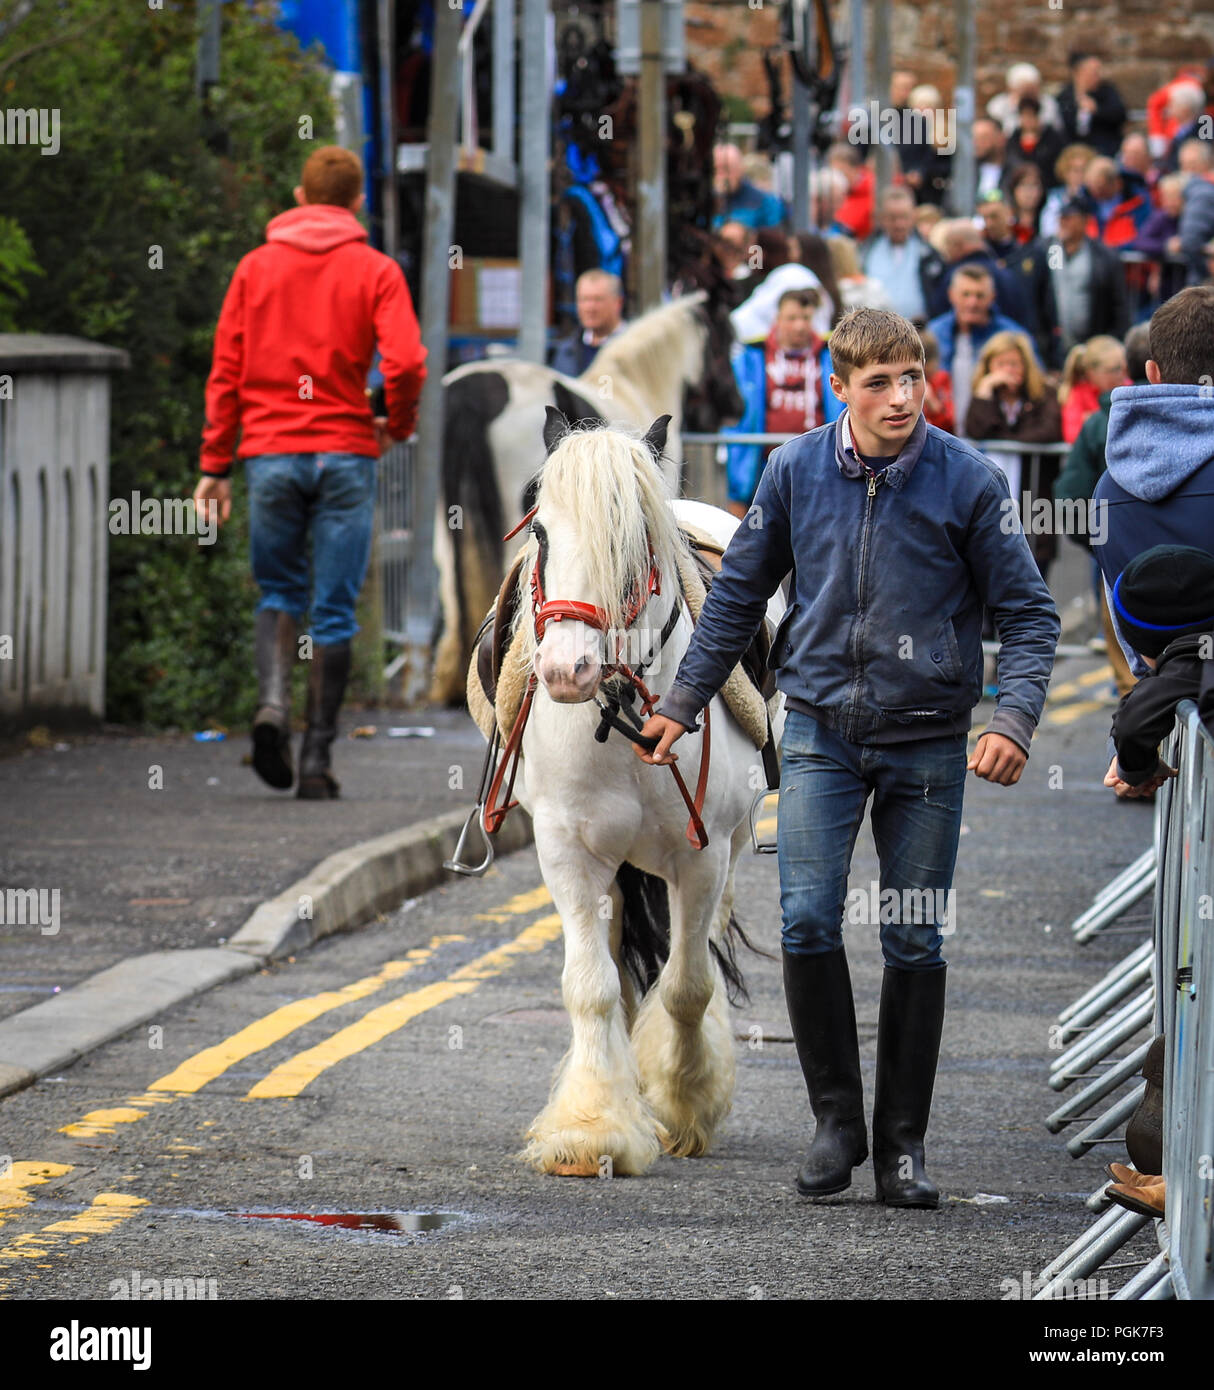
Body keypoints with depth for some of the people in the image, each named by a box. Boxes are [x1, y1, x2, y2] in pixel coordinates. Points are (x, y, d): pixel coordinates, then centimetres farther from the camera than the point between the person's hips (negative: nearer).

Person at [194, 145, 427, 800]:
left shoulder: (256, 267, 8)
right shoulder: (375, 271, 1)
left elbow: (226, 371, 5)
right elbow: (405, 363, -12)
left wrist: (215, 465, 7)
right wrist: (398, 425, 8)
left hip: (269, 452, 2)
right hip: (344, 452, -2)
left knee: (278, 591, 16)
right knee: (334, 611, 4)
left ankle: (273, 702, -11)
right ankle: (316, 758, 1)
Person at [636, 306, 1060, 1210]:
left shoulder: (967, 481, -8)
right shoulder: (796, 472, -1)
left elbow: (1029, 612, -2)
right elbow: (740, 594, 12)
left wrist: (1015, 720, -16)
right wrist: (683, 703, 12)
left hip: (926, 738, -1)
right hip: (820, 731, 1)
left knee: (916, 942, 4)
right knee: (808, 921, -12)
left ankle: (903, 1143, 14)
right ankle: (836, 1118, 4)